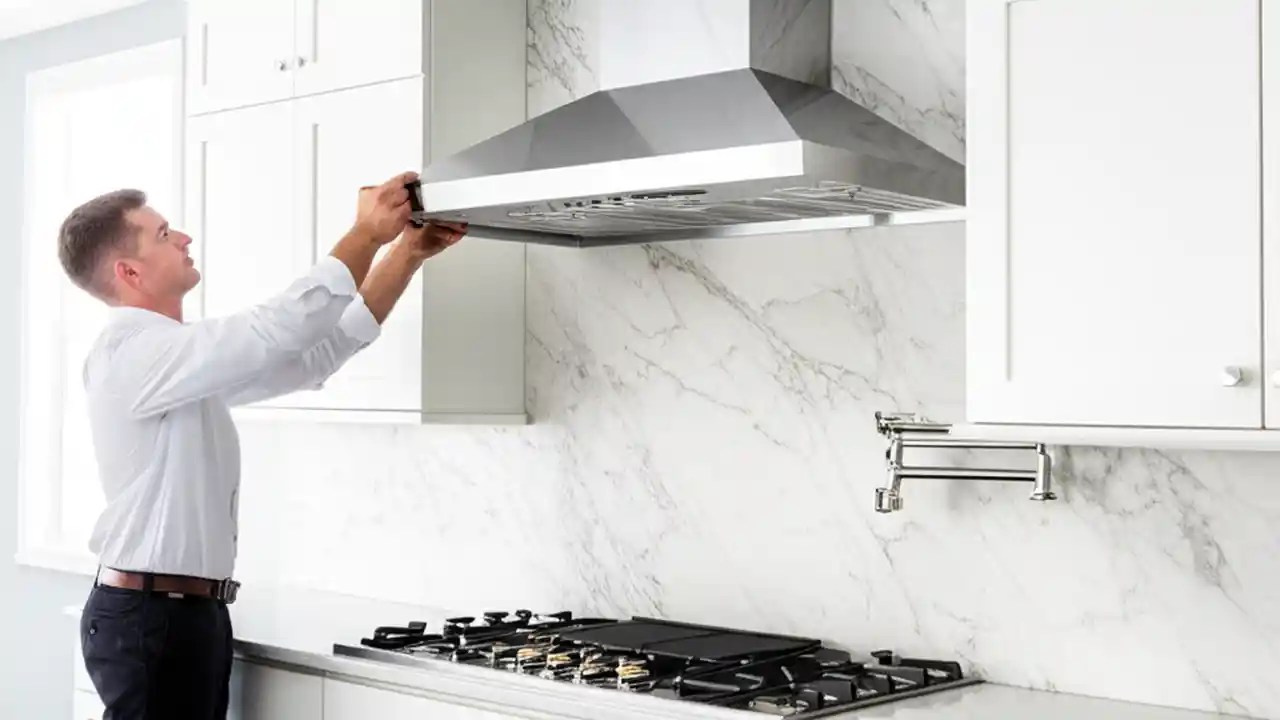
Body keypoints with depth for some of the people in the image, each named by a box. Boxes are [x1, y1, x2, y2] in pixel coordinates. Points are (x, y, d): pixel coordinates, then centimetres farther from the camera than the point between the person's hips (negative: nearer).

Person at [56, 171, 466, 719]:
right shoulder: (134, 352, -16)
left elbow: (315, 352, 12)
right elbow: (280, 329, -25)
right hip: (150, 616, -9)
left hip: (191, 611, 9)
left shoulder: (183, 360, 15)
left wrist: (407, 254, 7)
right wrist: (367, 233, -16)